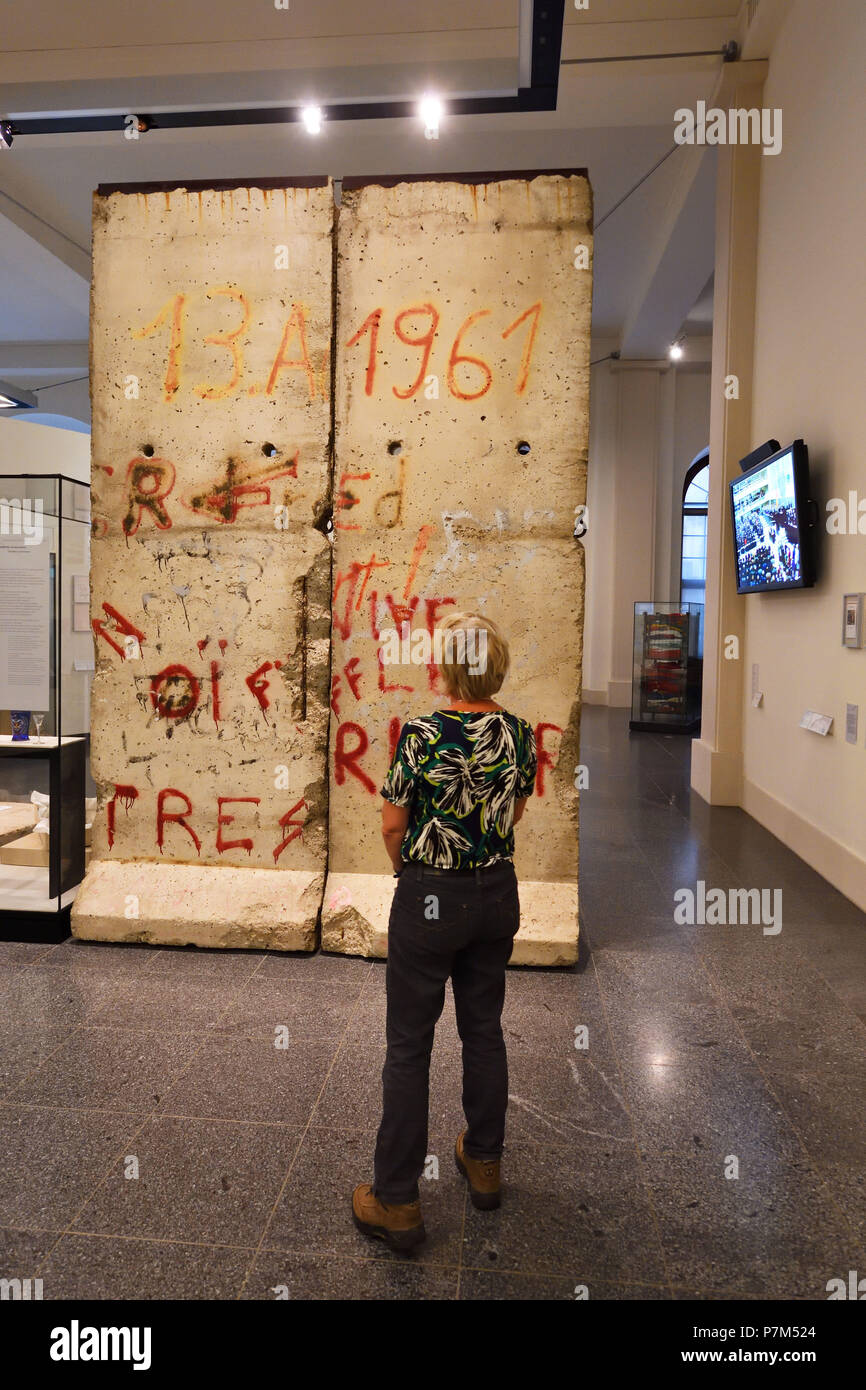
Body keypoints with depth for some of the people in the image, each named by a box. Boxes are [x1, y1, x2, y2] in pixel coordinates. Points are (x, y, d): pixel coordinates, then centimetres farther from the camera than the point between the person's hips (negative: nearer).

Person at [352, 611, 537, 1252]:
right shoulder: (521, 733, -4)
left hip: (430, 898, -5)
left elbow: (393, 825, -10)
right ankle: (484, 1163, 37)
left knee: (410, 1044, 7)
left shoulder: (422, 734, -19)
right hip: (498, 892, 5)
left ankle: (397, 1202, 19)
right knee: (484, 1029, 21)